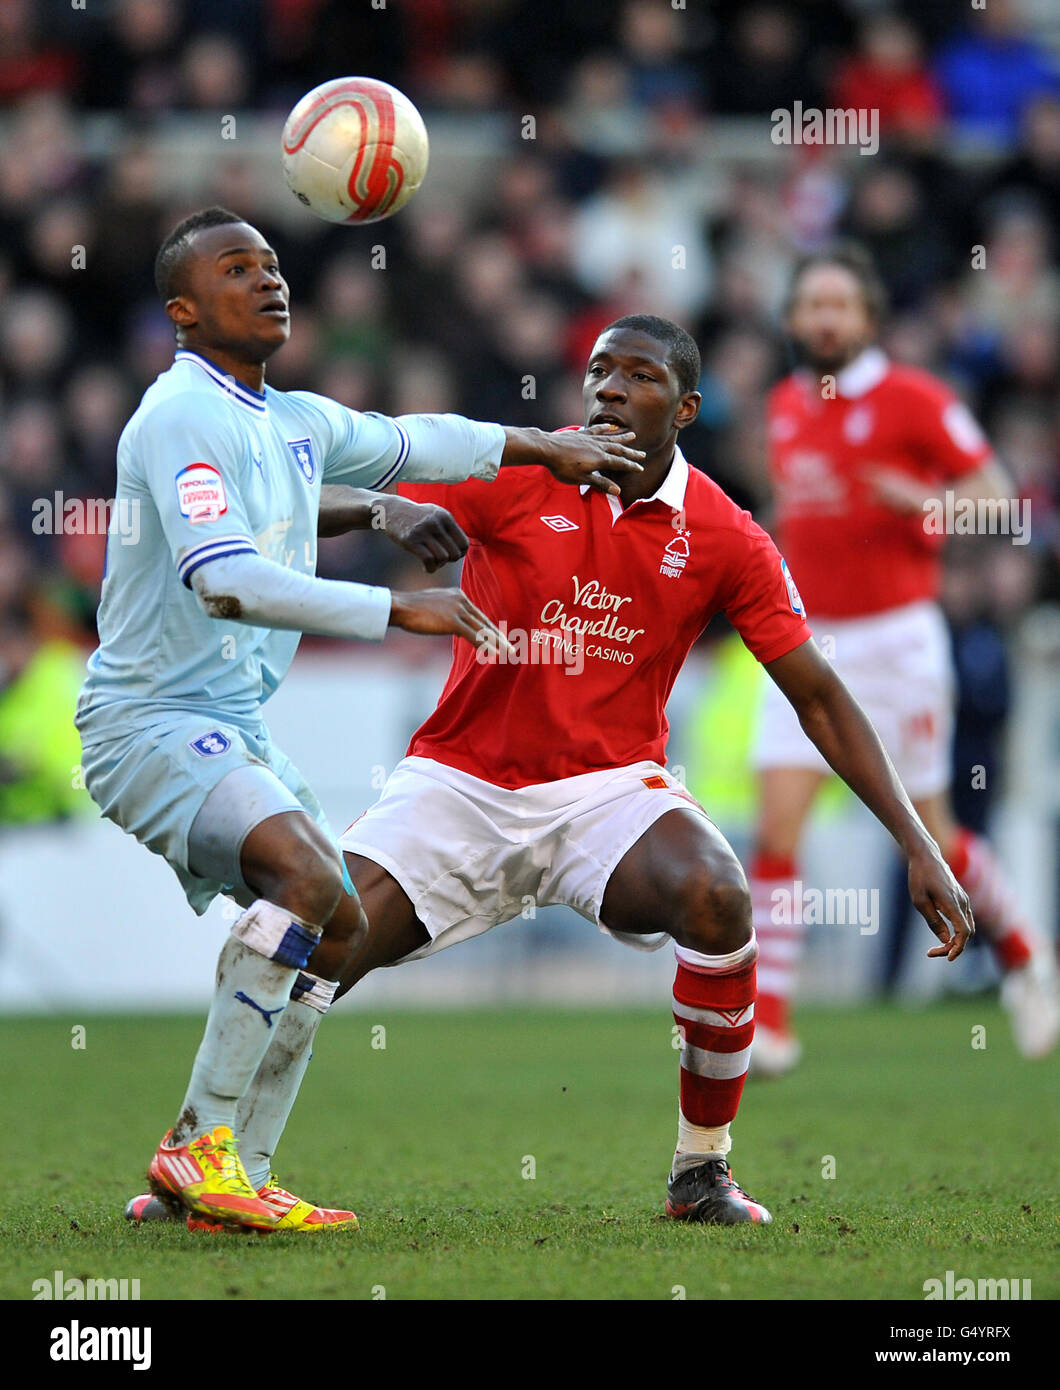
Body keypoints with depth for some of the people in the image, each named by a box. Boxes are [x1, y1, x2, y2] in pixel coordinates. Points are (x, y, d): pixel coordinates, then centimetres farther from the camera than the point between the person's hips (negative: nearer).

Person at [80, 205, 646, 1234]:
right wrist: (399, 611, -30)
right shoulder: (183, 415, -17)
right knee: (305, 876, -28)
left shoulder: (293, 421, 11)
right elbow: (224, 580, -30)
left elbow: (405, 441, 34)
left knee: (337, 928, 11)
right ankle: (199, 1145, -23)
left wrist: (539, 446, 27)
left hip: (234, 729, 10)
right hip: (151, 722, -10)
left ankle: (222, 1179, 12)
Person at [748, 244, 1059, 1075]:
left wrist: (921, 500, -25)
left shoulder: (914, 399, -8)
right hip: (807, 641, 5)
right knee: (777, 826, -9)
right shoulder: (787, 406, 10)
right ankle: (768, 1023, -9)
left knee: (928, 836, 2)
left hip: (894, 639, -5)